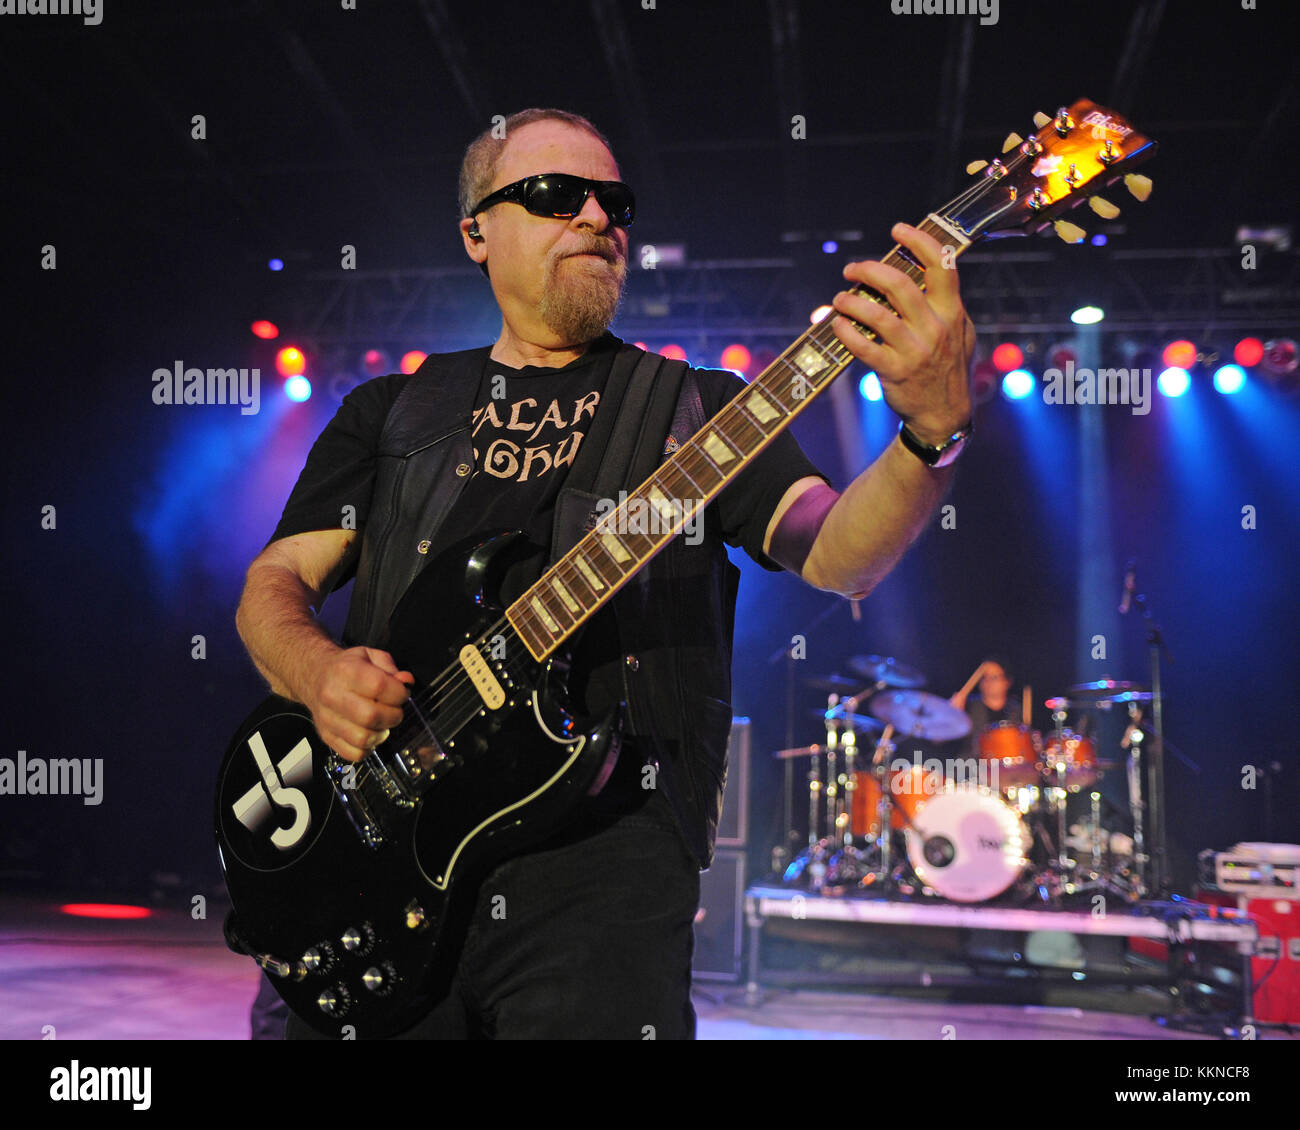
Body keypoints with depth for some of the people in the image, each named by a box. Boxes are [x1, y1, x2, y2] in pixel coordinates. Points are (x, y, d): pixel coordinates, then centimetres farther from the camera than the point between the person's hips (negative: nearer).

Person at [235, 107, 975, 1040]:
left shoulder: (699, 407, 11)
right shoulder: (391, 410, 16)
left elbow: (839, 554, -4)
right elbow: (274, 582, 15)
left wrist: (934, 434, -25)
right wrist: (320, 673, -8)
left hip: (604, 867, -1)